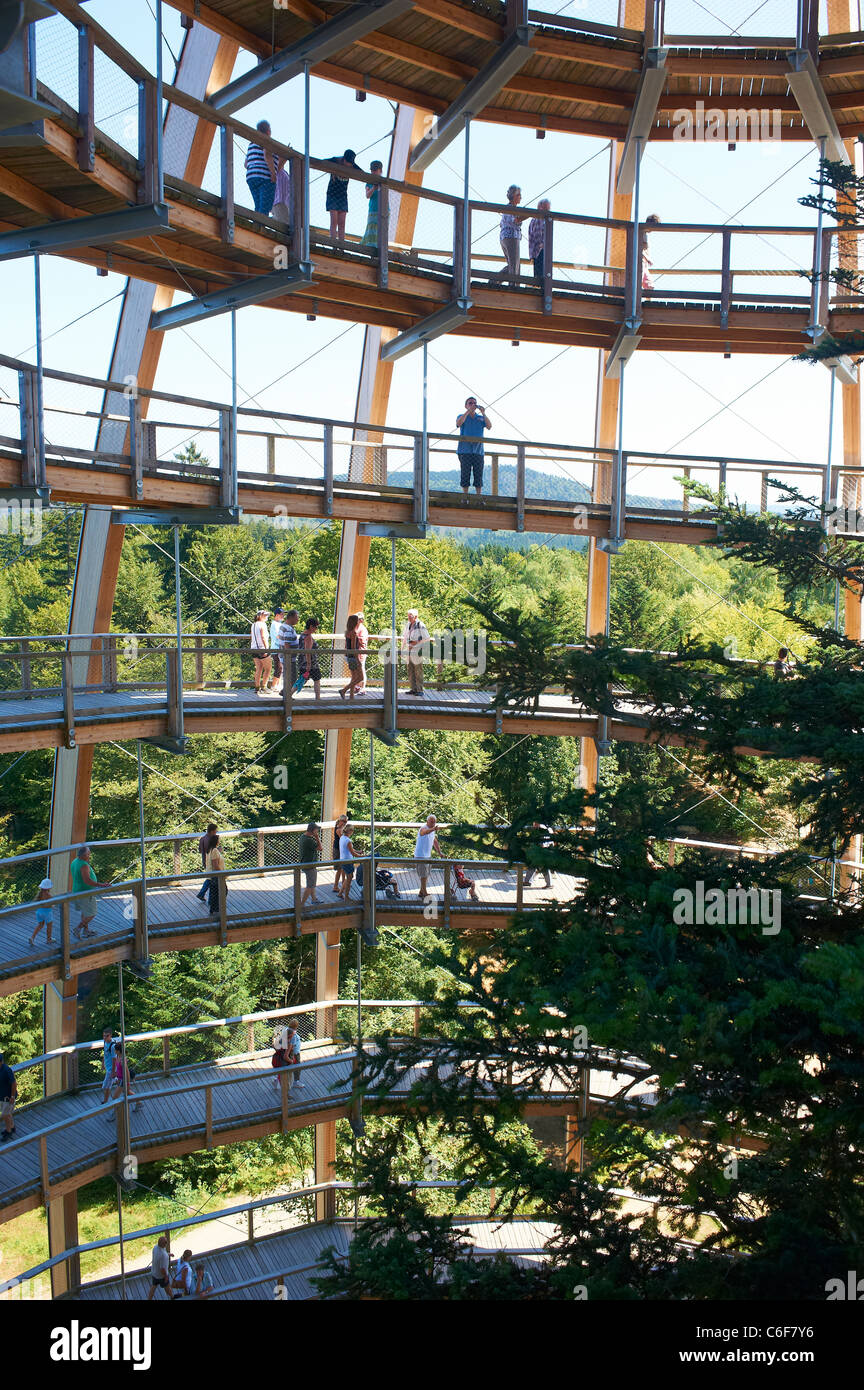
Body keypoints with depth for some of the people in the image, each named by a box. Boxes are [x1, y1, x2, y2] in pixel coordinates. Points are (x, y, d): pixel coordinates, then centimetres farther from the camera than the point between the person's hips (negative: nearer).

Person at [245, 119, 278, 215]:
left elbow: (246, 164, 24)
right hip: (266, 178, -8)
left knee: (259, 208, 7)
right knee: (265, 210, -15)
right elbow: (267, 156, -19)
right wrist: (273, 174, -17)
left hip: (251, 178, 8)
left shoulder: (252, 144, 23)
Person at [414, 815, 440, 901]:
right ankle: (424, 894, -2)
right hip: (420, 856, -9)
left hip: (428, 856, 9)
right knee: (424, 875, -8)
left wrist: (440, 853, 14)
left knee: (426, 875, 14)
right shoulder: (423, 828, -17)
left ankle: (421, 892, 24)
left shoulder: (432, 831, 10)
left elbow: (435, 842, 22)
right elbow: (425, 832, -44)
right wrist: (433, 829, -64)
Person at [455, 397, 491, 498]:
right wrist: (468, 411, -16)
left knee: (478, 475, 0)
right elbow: (459, 423, -13)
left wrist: (483, 413, -10)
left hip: (478, 451, 2)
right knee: (465, 475, -3)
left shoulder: (481, 418, 15)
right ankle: (465, 497, 1)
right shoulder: (462, 416, 10)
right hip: (465, 451, -2)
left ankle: (479, 497, 2)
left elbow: (489, 427, -1)